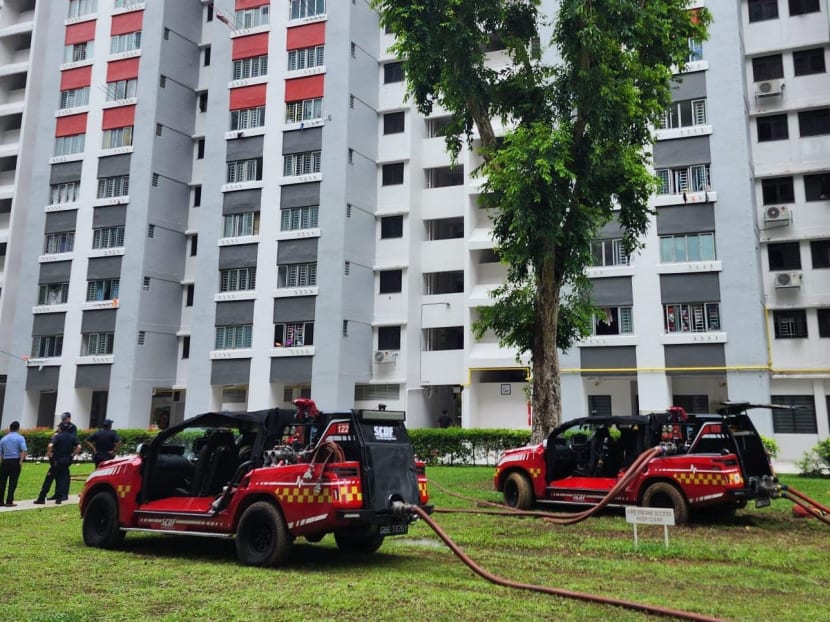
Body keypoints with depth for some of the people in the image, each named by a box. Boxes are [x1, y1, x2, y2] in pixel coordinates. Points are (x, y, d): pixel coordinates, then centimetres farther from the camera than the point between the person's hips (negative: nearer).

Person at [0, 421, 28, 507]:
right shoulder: (20, 438, -2)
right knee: (13, 482, 0)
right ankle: (9, 502, 0)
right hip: (15, 462, -4)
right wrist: (21, 461, -12)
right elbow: (24, 450, -15)